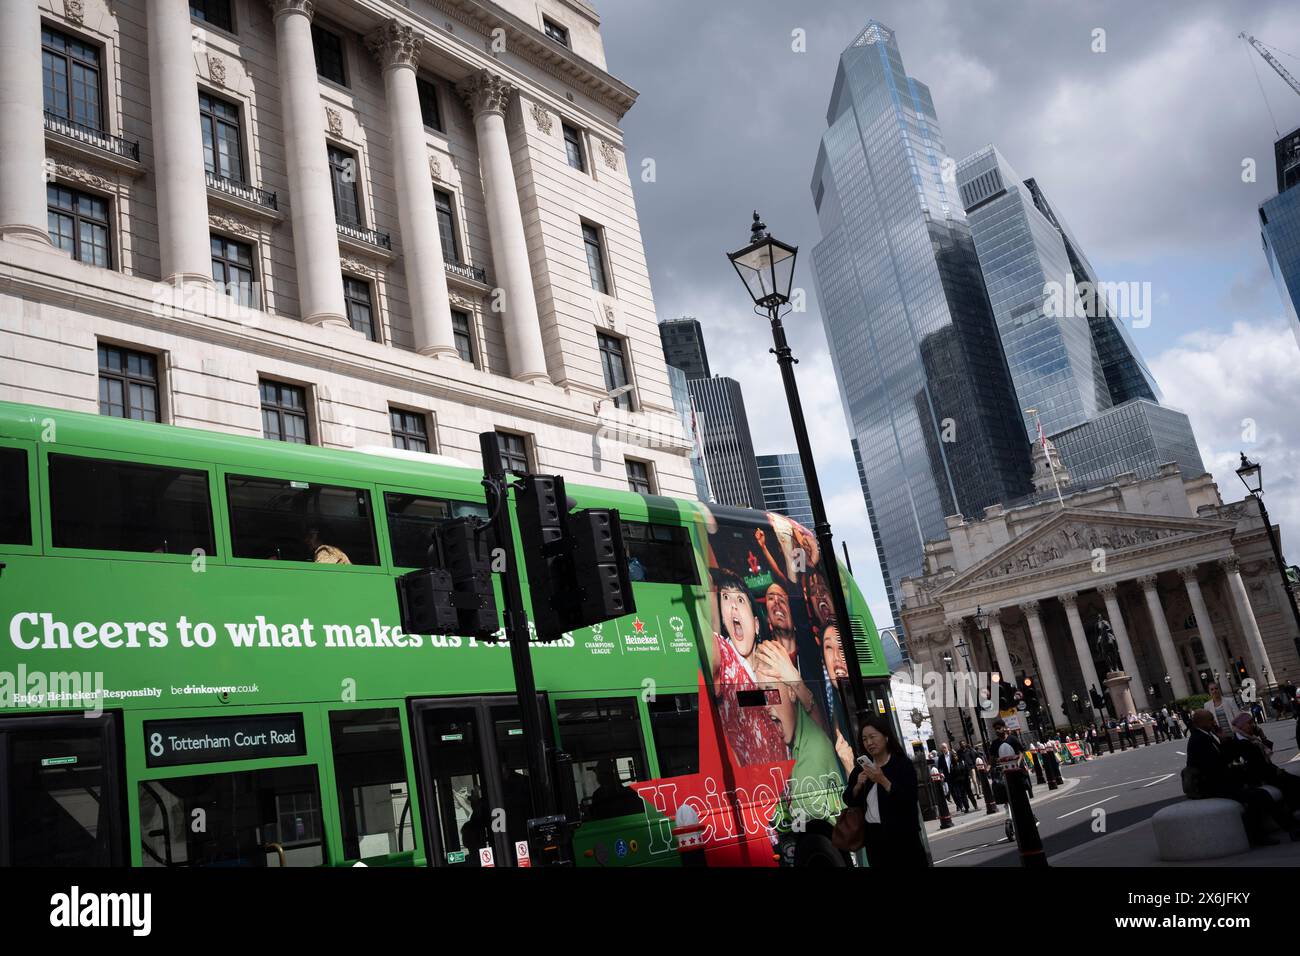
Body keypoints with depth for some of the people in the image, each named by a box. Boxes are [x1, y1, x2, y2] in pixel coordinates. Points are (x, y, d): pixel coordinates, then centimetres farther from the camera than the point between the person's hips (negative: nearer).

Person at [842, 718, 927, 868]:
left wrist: (883, 781, -21)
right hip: (873, 836, 4)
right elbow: (848, 801, 10)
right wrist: (858, 785, -8)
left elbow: (909, 801, -14)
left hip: (902, 836, -4)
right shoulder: (861, 768, 10)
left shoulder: (903, 765, -5)